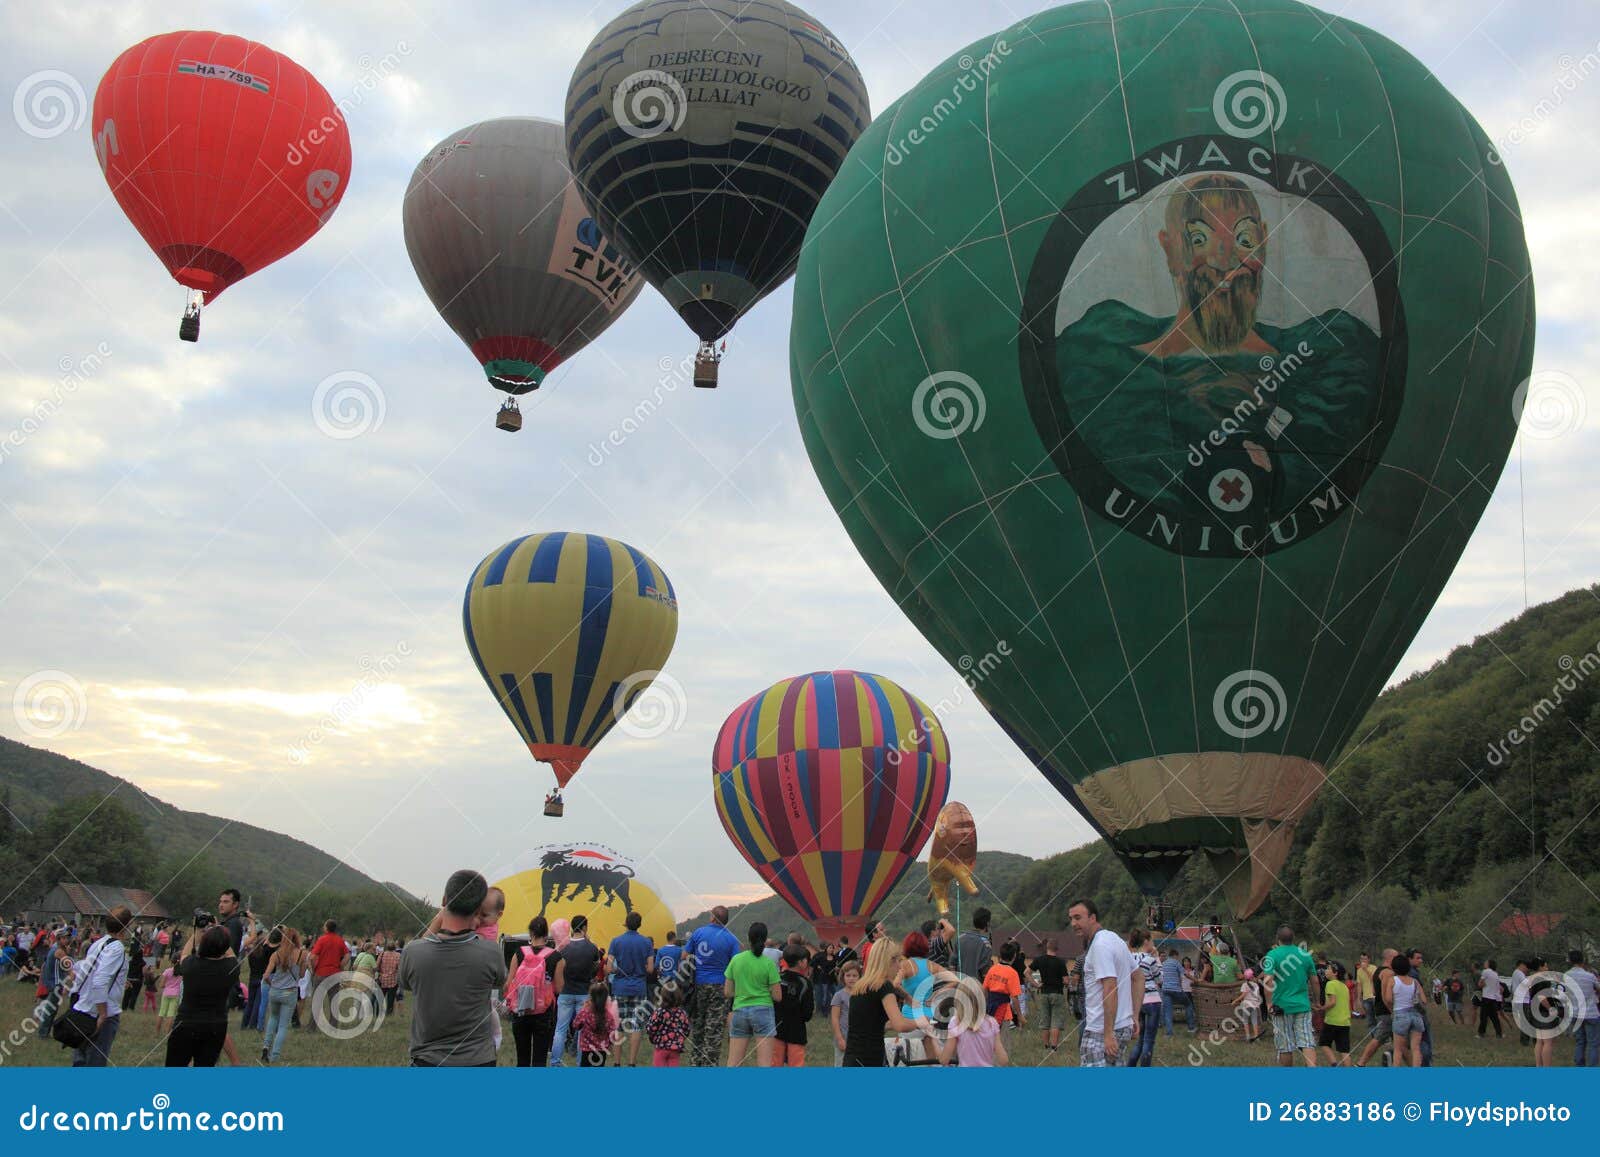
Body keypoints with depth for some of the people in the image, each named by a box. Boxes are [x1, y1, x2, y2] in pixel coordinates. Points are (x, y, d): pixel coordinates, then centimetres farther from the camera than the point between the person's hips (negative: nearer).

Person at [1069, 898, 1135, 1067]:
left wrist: (1108, 1033, -24)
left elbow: (1110, 988, -22)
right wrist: (1134, 1015, 18)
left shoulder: (1100, 945, -16)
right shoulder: (1113, 938, 14)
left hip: (1100, 1032, -10)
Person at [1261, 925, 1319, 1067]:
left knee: (1285, 1048, 7)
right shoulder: (1305, 955, 6)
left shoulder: (1272, 955, -6)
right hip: (1303, 1006, 3)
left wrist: (1269, 1003, -13)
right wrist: (1316, 1002, 21)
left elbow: (1268, 981, -17)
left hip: (1282, 1006, -2)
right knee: (1308, 1044, -1)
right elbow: (1315, 982, 10)